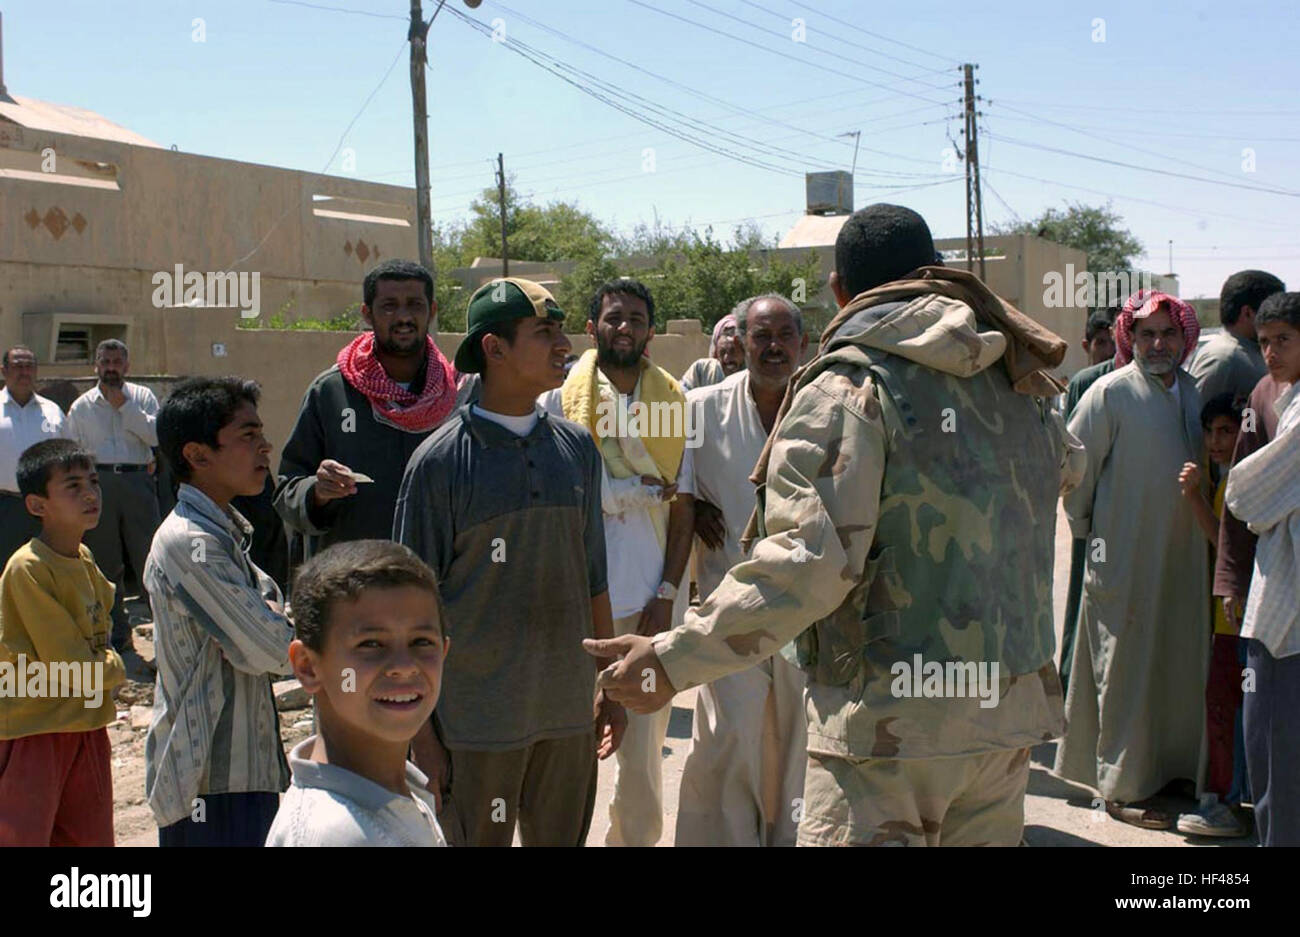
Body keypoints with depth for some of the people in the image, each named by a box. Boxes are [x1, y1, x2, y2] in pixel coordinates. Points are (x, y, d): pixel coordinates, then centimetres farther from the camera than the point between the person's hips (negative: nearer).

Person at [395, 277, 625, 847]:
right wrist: (421, 733, -7)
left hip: (569, 714, 5)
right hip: (476, 721, -4)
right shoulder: (441, 460, -9)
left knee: (563, 838, 15)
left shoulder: (577, 448, 6)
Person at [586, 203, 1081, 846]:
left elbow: (807, 563, -24)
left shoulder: (849, 390, -12)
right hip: (1012, 705, 8)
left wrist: (673, 660, -21)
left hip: (892, 721, -7)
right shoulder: (1015, 379, 10)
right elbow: (1065, 467, 33)